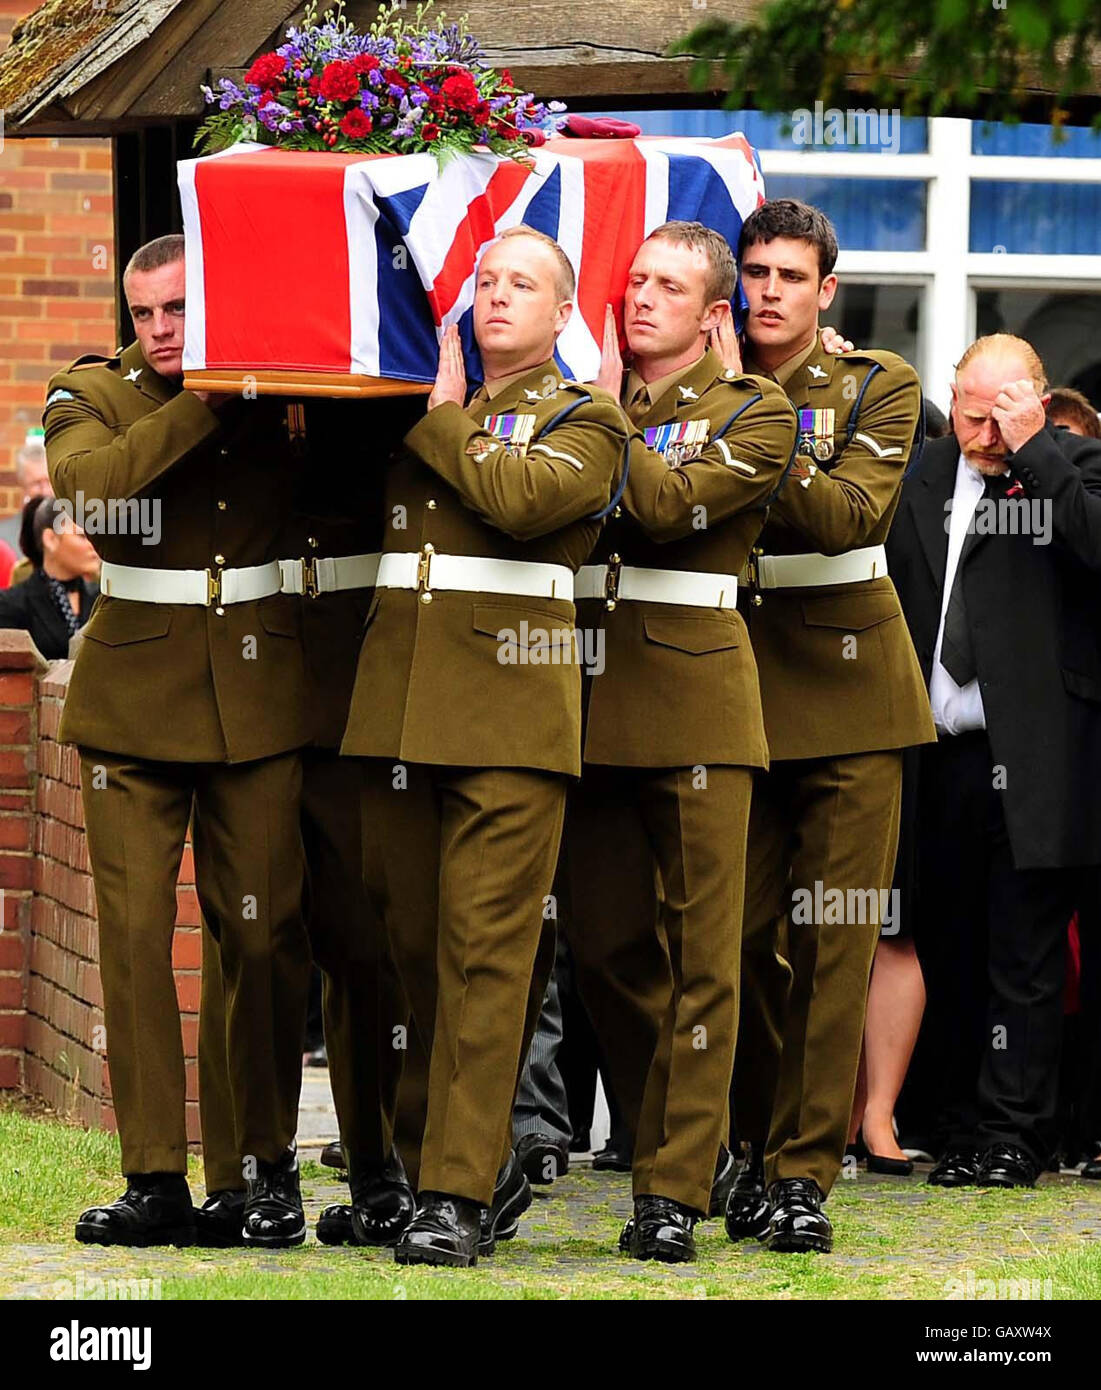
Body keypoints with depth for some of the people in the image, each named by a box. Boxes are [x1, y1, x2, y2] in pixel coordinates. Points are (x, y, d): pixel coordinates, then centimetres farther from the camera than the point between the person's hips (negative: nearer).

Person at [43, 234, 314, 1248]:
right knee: (135, 935, -4)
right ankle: (155, 1180, 0)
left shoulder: (280, 395, 6)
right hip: (135, 697, 0)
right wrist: (207, 402, -19)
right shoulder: (91, 395, 4)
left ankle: (269, 1165, 13)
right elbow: (90, 478, -17)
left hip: (260, 698, 0)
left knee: (265, 934, 1)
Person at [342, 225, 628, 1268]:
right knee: (413, 941, 8)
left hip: (511, 716, -5)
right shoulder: (417, 416, 19)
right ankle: (491, 1161, 21)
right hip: (397, 709, 5)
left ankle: (457, 1194, -10)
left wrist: (445, 421, -2)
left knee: (485, 948, -9)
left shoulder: (584, 421, 4)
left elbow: (518, 495, -15)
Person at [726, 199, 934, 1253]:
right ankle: (758, 1145, 18)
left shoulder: (879, 387, 2)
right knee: (743, 930, 4)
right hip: (729, 683, 2)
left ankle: (803, 1170, -2)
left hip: (845, 685, -2)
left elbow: (851, 514, -14)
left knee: (832, 938, -5)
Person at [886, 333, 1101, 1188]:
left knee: (1024, 956, -3)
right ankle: (964, 1132, 14)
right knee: (949, 949, 8)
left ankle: (1013, 1136, 1)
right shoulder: (928, 478, 14)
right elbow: (895, 596, 18)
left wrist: (1032, 449, -17)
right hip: (945, 757, 5)